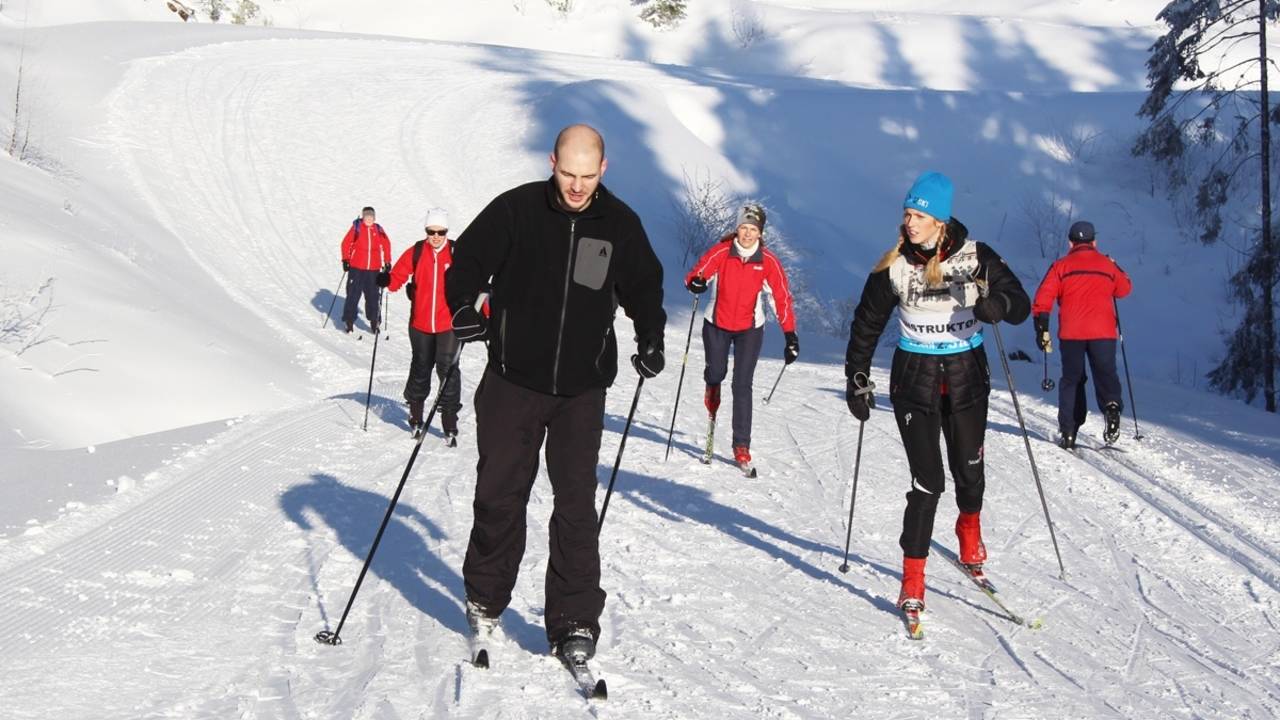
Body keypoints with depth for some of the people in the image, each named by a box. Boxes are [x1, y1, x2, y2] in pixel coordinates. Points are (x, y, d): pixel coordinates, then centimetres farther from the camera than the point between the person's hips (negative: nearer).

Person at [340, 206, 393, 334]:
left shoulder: (379, 230, 4)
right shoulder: (356, 227, -2)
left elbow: (386, 245, 14)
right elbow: (346, 243, 1)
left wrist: (387, 262, 13)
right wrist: (345, 260, -2)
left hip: (374, 269, 2)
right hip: (356, 267, -2)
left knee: (373, 296, 6)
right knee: (353, 295, 0)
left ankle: (374, 322, 14)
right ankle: (349, 321, 8)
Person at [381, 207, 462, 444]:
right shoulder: (416, 253, 0)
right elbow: (398, 276, -1)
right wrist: (387, 281, -22)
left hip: (448, 324, -2)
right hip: (420, 324, 2)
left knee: (447, 369, -9)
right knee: (420, 369, 17)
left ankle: (450, 426, -2)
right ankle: (416, 417, 35)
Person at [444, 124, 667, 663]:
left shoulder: (621, 224, 2)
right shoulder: (516, 209, -5)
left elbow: (643, 287, 16)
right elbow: (468, 259, 4)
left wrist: (650, 339, 2)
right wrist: (463, 307, -13)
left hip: (582, 391, 1)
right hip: (513, 382, -1)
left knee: (576, 505, -1)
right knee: (499, 496, 7)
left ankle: (575, 621, 7)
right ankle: (485, 599, 28)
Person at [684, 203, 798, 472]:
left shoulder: (768, 262, -12)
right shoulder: (720, 252, -13)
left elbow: (782, 298, -10)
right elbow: (698, 271, -13)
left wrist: (790, 334, -14)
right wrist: (696, 282, -38)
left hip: (750, 329, 0)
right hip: (717, 324, 1)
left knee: (742, 386, -6)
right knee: (717, 372, -3)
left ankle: (742, 446, -1)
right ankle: (712, 386, 38)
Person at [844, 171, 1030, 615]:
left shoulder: (975, 258, -6)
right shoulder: (894, 267, -4)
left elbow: (1020, 303, -6)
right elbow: (867, 324, 5)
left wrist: (995, 305, -29)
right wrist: (857, 380, 4)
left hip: (966, 376, 1)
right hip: (914, 378, -1)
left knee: (969, 471, 10)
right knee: (927, 481, -8)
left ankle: (969, 529, 43)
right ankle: (913, 577, 2)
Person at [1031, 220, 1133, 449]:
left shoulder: (1061, 266, 4)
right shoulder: (1108, 265, 10)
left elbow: (1043, 299, -3)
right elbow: (1125, 289, 27)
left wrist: (1042, 329, 0)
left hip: (1071, 334, 0)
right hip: (1103, 333, 0)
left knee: (1072, 380, 11)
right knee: (1105, 375, 5)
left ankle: (1068, 432, 7)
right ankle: (1111, 406, -28)